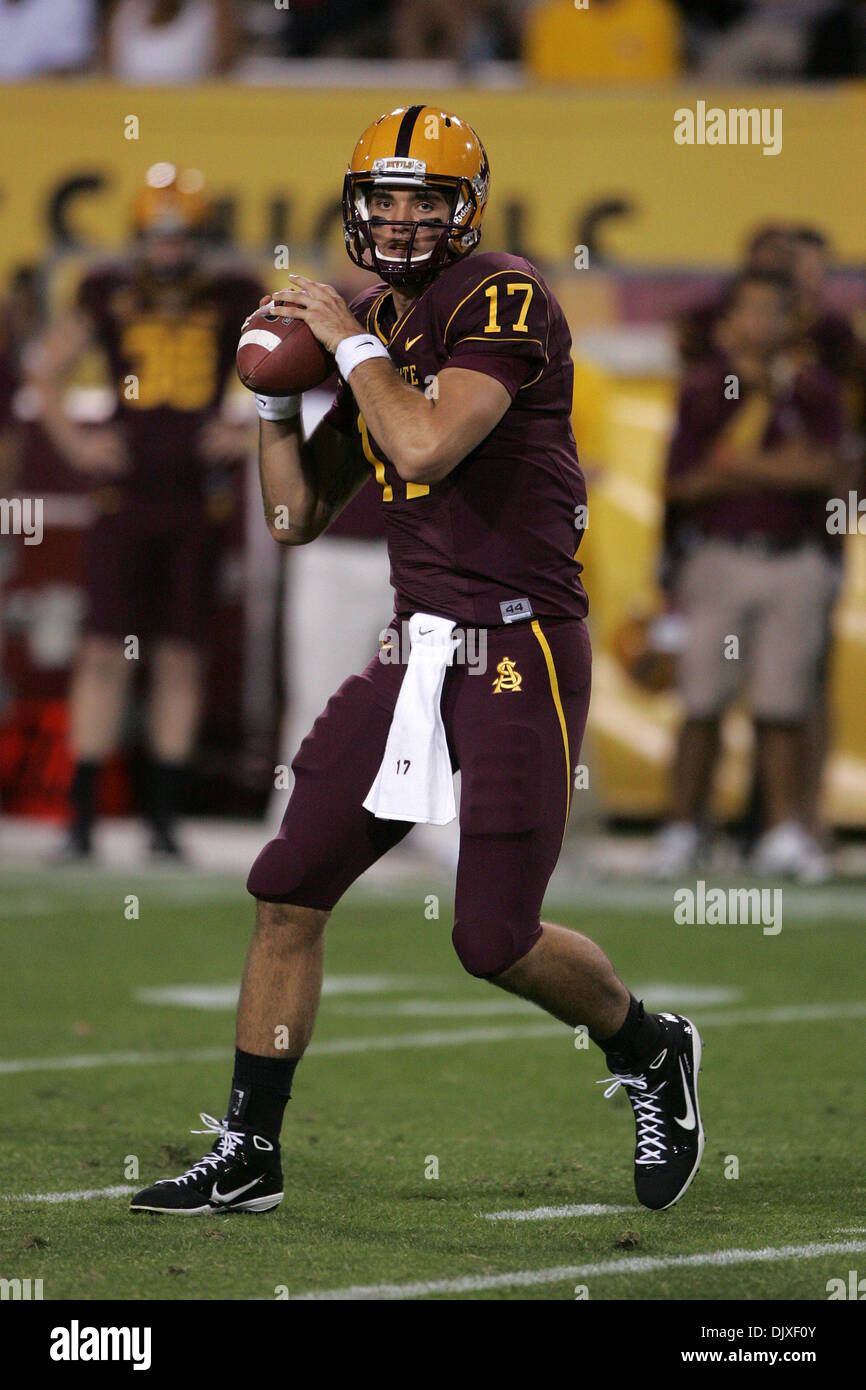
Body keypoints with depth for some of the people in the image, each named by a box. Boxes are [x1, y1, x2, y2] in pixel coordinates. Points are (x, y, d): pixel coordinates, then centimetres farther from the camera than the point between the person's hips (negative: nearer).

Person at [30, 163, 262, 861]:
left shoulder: (233, 299, 2)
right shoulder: (110, 294, 3)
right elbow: (47, 369, 14)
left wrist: (256, 432, 4)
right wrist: (74, 441, 5)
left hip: (198, 501, 0)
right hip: (125, 495, 0)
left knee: (181, 659, 3)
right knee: (106, 652, -4)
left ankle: (164, 819, 10)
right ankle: (83, 816, -1)